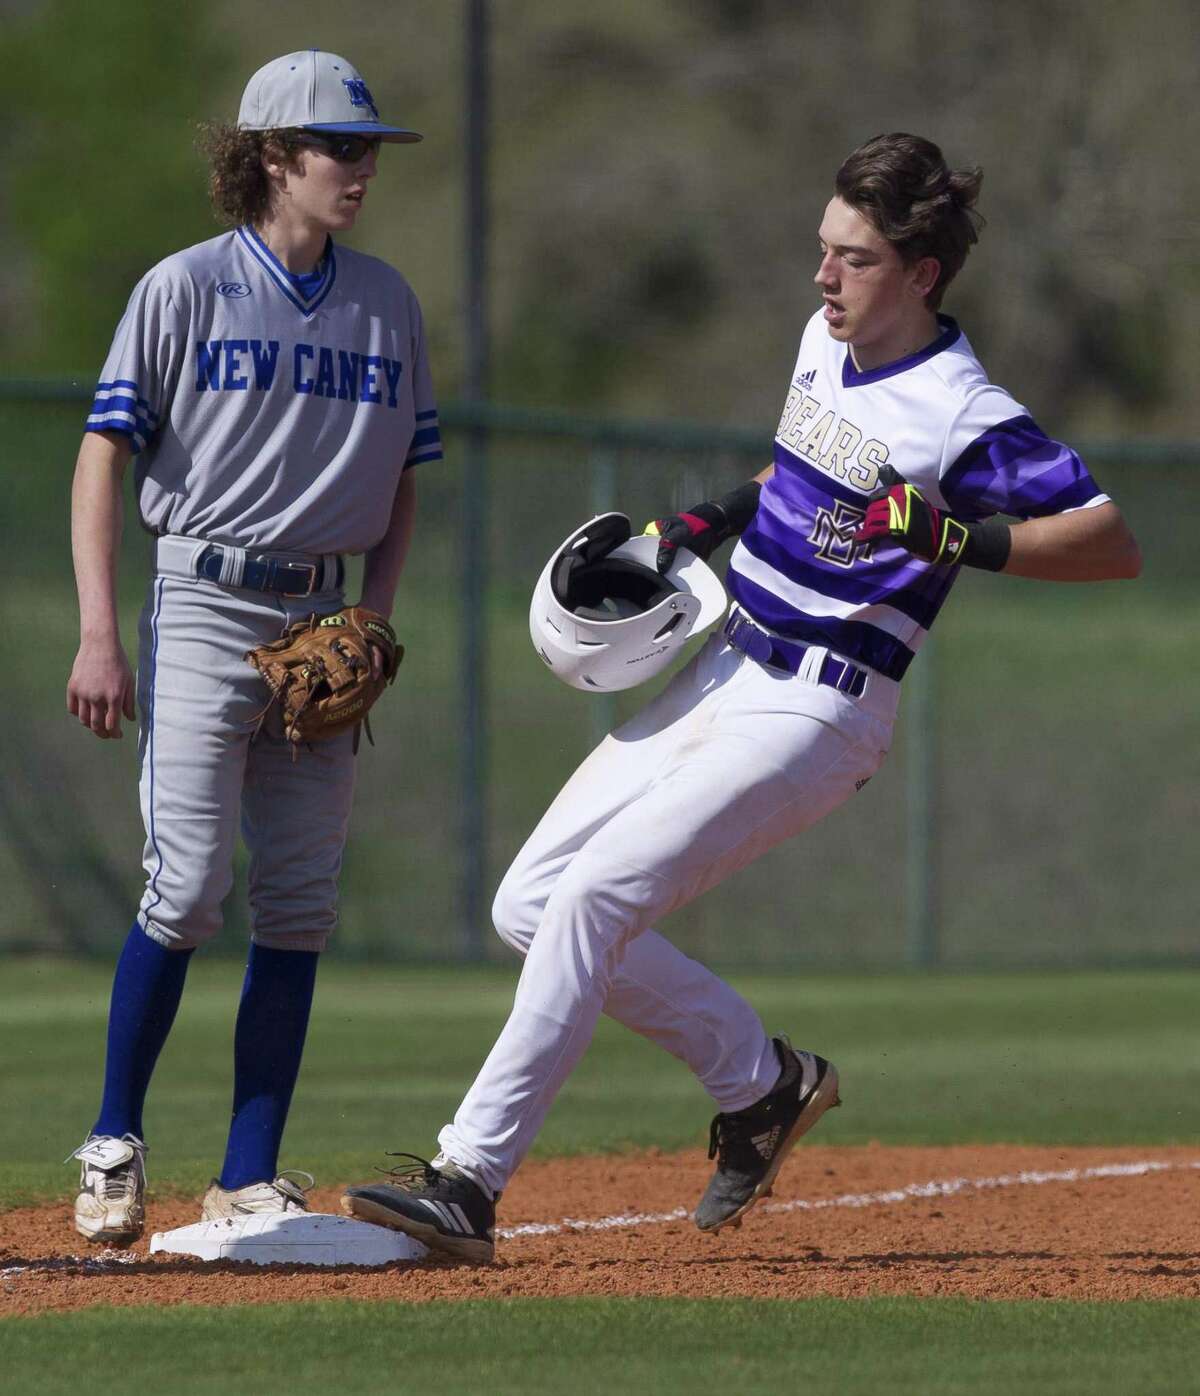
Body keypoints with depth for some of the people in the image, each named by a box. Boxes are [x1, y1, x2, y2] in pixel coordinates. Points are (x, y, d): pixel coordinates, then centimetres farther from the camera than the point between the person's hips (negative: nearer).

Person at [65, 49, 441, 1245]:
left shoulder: (387, 305, 11)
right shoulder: (185, 289, -2)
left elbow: (402, 483, 17)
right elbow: (103, 458, -3)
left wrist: (374, 620, 1)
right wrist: (99, 637, -11)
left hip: (326, 621, 4)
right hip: (204, 606, -4)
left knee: (299, 908, 1)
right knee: (188, 888, -13)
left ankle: (248, 1180, 6)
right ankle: (113, 1144, 3)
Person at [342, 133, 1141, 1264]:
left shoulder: (961, 417, -17)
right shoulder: (824, 341, 8)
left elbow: (1115, 545, -22)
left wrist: (960, 540, -33)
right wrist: (709, 520, 14)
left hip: (816, 713, -9)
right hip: (717, 678, 9)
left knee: (595, 894, -22)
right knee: (529, 906, 4)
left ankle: (468, 1180, -21)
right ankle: (759, 1080, 18)